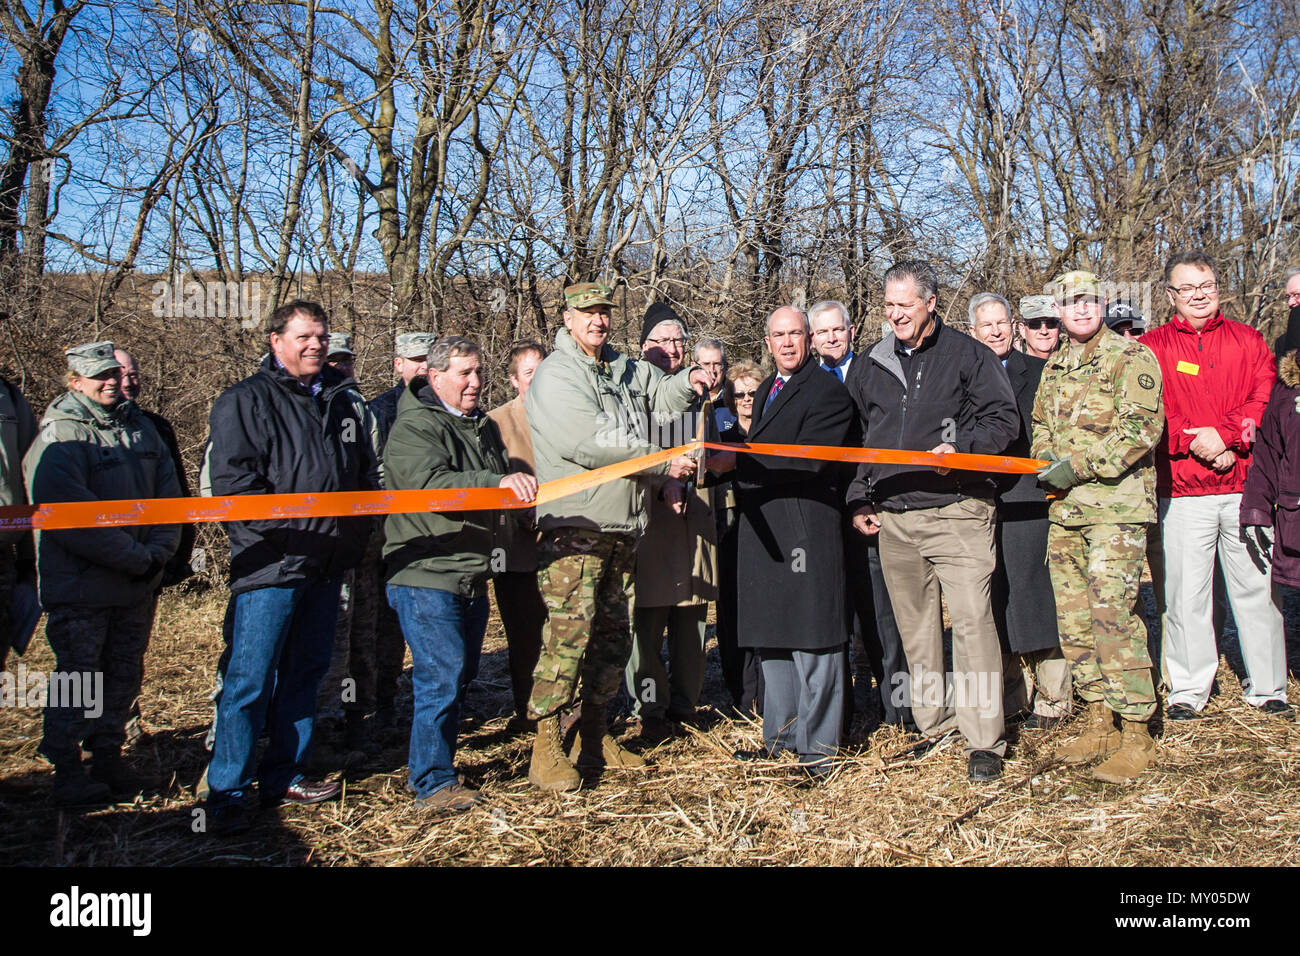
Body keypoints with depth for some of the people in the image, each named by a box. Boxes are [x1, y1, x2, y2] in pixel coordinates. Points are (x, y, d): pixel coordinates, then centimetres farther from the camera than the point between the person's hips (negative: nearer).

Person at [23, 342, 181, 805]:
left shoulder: (139, 426, 9)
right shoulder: (60, 437, -12)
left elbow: (169, 494, 9)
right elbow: (74, 521, -20)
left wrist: (160, 551, -6)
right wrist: (136, 558, -18)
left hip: (137, 585, 6)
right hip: (81, 588, -6)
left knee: (124, 675, 14)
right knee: (77, 680, 1)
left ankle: (108, 757, 28)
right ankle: (66, 772, 13)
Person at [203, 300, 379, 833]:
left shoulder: (346, 400, 17)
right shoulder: (245, 402, -3)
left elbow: (367, 473, 24)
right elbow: (230, 479, -12)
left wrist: (358, 529, 12)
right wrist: (288, 523, -17)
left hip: (328, 564, 7)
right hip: (270, 565, -7)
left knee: (305, 673, 13)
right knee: (250, 679, -6)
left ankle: (283, 778, 24)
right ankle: (227, 793, 3)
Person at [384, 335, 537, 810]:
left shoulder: (484, 427, 18)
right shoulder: (413, 427, -10)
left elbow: (502, 495, 31)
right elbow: (432, 483, -29)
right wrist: (497, 482, -38)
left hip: (473, 578, 9)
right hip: (427, 578, -9)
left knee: (460, 677, 16)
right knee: (441, 679, -9)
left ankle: (440, 765, 29)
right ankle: (433, 784, 2)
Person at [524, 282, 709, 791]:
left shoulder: (625, 370, 19)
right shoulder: (557, 375, -6)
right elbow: (590, 445, -16)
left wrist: (687, 381, 0)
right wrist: (664, 463, -13)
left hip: (621, 526, 8)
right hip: (574, 525, -8)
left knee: (613, 633, 12)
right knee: (569, 632, -13)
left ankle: (596, 738, 23)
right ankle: (545, 749, -8)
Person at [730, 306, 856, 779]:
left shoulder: (827, 391, -8)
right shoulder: (766, 390, 20)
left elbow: (810, 461, -19)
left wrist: (739, 462, -20)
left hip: (807, 530, -9)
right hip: (763, 528, 9)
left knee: (811, 639, -3)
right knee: (770, 637, 14)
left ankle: (817, 746, 6)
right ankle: (782, 735, 26)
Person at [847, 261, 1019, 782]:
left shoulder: (969, 355, 2)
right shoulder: (875, 364, 17)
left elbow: (1004, 418, 0)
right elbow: (860, 437, 23)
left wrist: (961, 447, -16)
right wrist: (859, 498, 14)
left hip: (955, 509, -5)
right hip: (892, 515, 5)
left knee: (971, 618, -11)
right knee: (914, 623, 9)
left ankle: (983, 740, -5)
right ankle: (933, 725, 21)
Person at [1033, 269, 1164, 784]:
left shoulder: (1133, 357, -3)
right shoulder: (1054, 366, 18)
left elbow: (1141, 428, -12)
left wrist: (1080, 465, -16)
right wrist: (1044, 458, 5)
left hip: (1115, 505, -7)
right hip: (1063, 509, 7)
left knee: (1112, 613, -13)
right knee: (1072, 617, 8)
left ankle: (1137, 736, -4)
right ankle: (1099, 723, 19)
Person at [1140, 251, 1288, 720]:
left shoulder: (1248, 341, 13)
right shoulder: (1152, 347, 7)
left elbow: (1266, 399, 1)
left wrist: (1223, 433, -14)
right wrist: (1195, 441, -16)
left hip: (1246, 485, 2)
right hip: (1184, 490, -1)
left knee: (1256, 585, 6)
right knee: (1185, 592, 1)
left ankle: (1266, 686, 19)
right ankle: (1189, 690, 13)